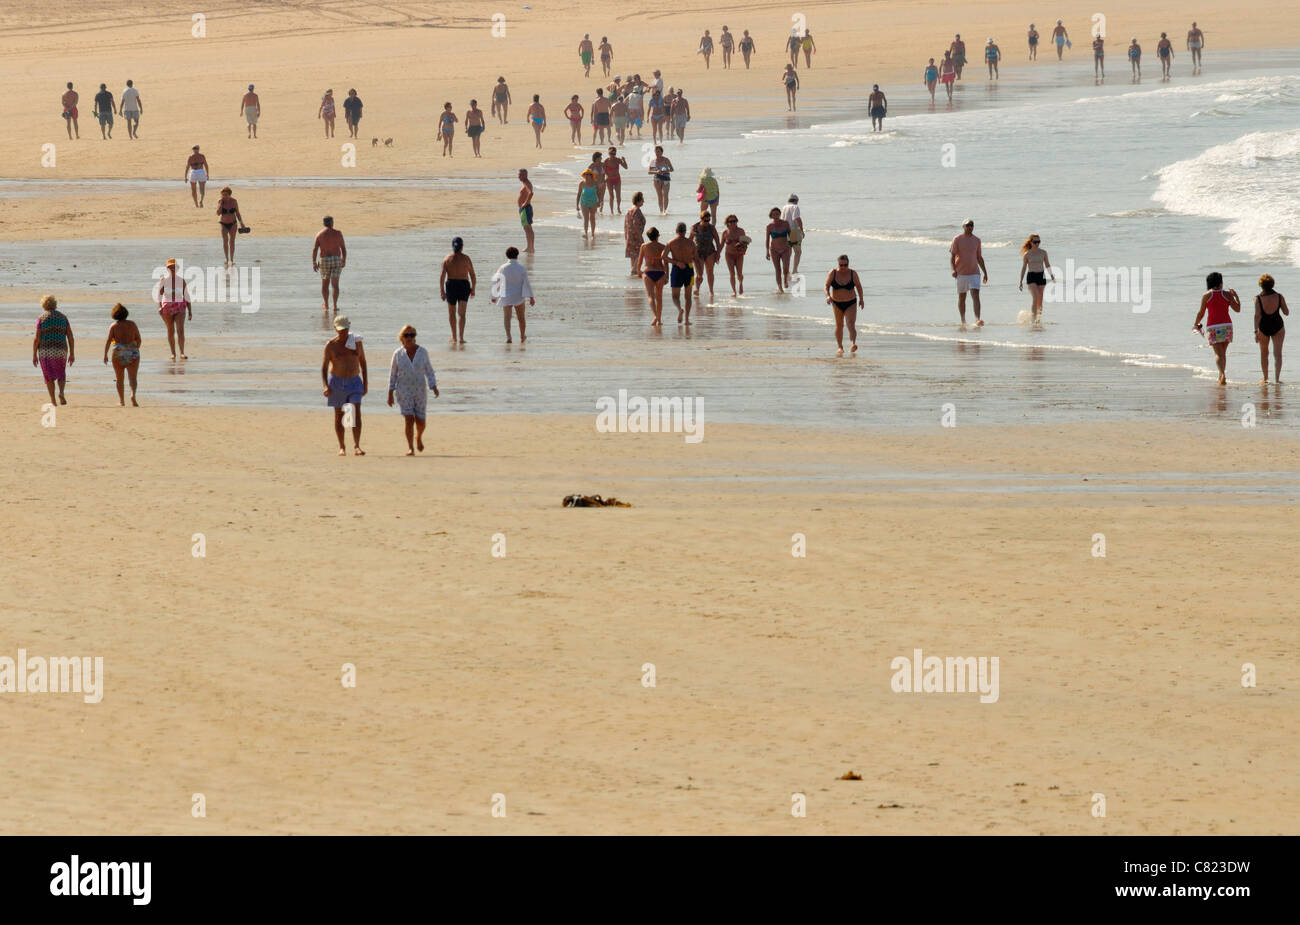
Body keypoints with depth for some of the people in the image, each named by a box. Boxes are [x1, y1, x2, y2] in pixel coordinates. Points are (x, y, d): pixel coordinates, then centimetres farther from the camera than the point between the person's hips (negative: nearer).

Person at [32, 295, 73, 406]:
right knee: (61, 376, 14)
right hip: (60, 351, 2)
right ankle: (61, 392, -13)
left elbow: (37, 338, -8)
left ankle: (52, 400, 9)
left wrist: (34, 355, -2)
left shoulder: (41, 318, -3)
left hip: (45, 351, -2)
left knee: (49, 377, 11)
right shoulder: (63, 317, 5)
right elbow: (71, 337, 2)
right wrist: (72, 354, 7)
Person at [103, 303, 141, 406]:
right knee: (132, 377, -7)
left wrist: (105, 355, -11)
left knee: (120, 379, 16)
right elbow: (139, 340, 9)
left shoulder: (113, 326, 0)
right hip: (132, 354, 0)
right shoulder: (132, 324, 6)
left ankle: (122, 401, 23)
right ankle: (133, 395, -32)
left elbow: (108, 340, -10)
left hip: (118, 354, 0)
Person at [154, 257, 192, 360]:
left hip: (180, 307, 0)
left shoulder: (181, 280, 0)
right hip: (167, 307, 0)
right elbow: (159, 294, -10)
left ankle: (182, 353, -16)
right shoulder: (164, 280, -3)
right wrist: (159, 306, -27)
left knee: (180, 329, -16)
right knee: (170, 331, 8)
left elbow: (186, 296, 5)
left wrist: (190, 311, 4)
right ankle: (173, 353, 20)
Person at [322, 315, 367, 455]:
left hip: (354, 381, 1)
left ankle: (356, 447, -19)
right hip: (337, 382, -1)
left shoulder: (356, 341, 1)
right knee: (339, 415, 6)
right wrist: (326, 386, -16)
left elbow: (363, 363, 10)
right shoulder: (331, 345, -6)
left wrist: (365, 384, 6)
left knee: (356, 412, -14)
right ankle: (342, 447, 19)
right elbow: (324, 367, -3)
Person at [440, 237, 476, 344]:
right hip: (464, 285, -1)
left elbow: (442, 276, -8)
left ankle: (454, 337, 27)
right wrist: (473, 289, 13)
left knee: (451, 312, 17)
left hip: (451, 285, 1)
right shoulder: (466, 258, -3)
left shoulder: (447, 259, -3)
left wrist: (442, 291, -5)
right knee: (461, 313, -2)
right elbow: (473, 276, 0)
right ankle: (461, 337, -16)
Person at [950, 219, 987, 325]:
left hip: (974, 272, 1)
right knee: (961, 297, 9)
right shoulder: (957, 239, 0)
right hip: (961, 273, -1)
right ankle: (963, 321, 22)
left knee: (976, 296, -14)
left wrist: (985, 272, 18)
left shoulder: (976, 240, 10)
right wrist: (953, 269, -21)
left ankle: (977, 320, -24)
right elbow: (952, 256, -6)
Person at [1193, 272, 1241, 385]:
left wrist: (1196, 325, 20)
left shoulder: (1207, 295, 0)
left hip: (1213, 326, -2)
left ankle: (1222, 375, -28)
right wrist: (1236, 296, 20)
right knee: (1223, 353, 15)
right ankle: (1221, 377, 19)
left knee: (1218, 353, -8)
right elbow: (1237, 309, 6)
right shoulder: (1227, 295, 2)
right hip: (1226, 325, 2)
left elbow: (1201, 313, 4)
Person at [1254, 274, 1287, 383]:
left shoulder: (1258, 298, -10)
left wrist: (1256, 331, -20)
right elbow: (1286, 312, 2)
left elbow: (1257, 315, -18)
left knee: (1264, 353, 19)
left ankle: (1265, 378, 29)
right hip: (1278, 325, 0)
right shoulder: (1279, 297, -6)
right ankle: (1277, 379, -16)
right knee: (1277, 353, -2)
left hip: (1263, 327, 0)